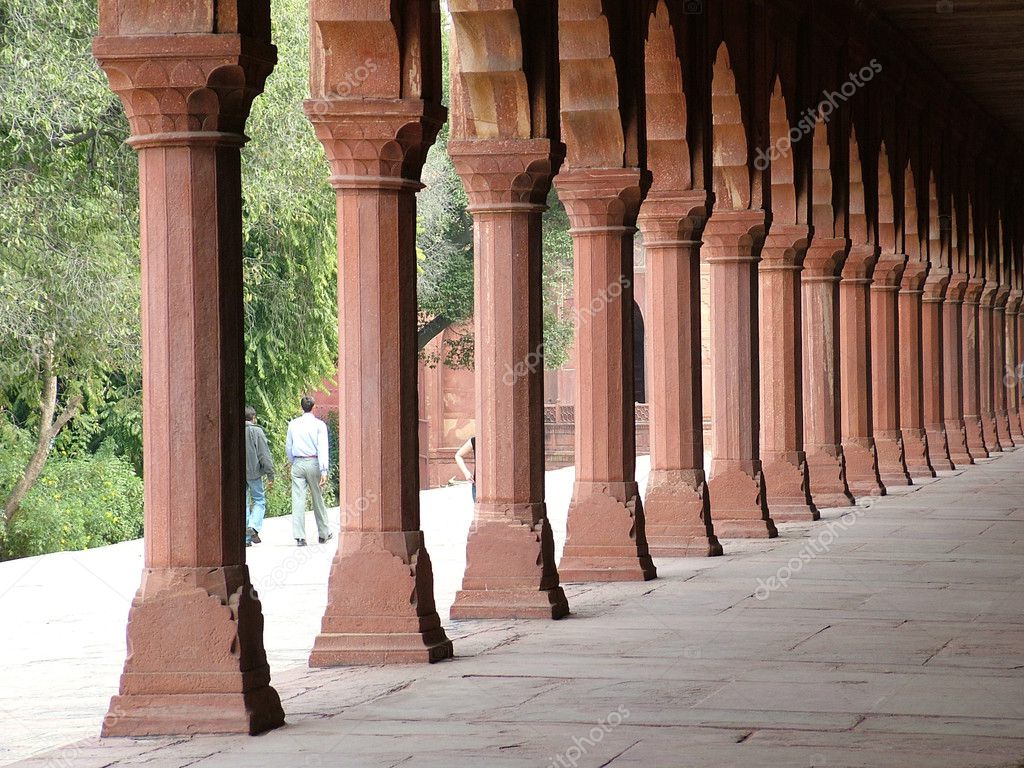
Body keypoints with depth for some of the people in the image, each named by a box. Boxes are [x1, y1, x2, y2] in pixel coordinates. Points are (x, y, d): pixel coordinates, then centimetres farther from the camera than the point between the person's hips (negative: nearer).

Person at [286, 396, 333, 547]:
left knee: (298, 500, -3)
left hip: (298, 463, 2)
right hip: (313, 463, -2)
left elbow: (288, 447, 12)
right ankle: (324, 534, 23)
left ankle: (299, 536, -12)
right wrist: (324, 470, -15)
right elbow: (322, 448, -11)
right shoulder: (319, 425, -4)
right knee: (318, 499, 11)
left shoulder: (293, 424, 6)